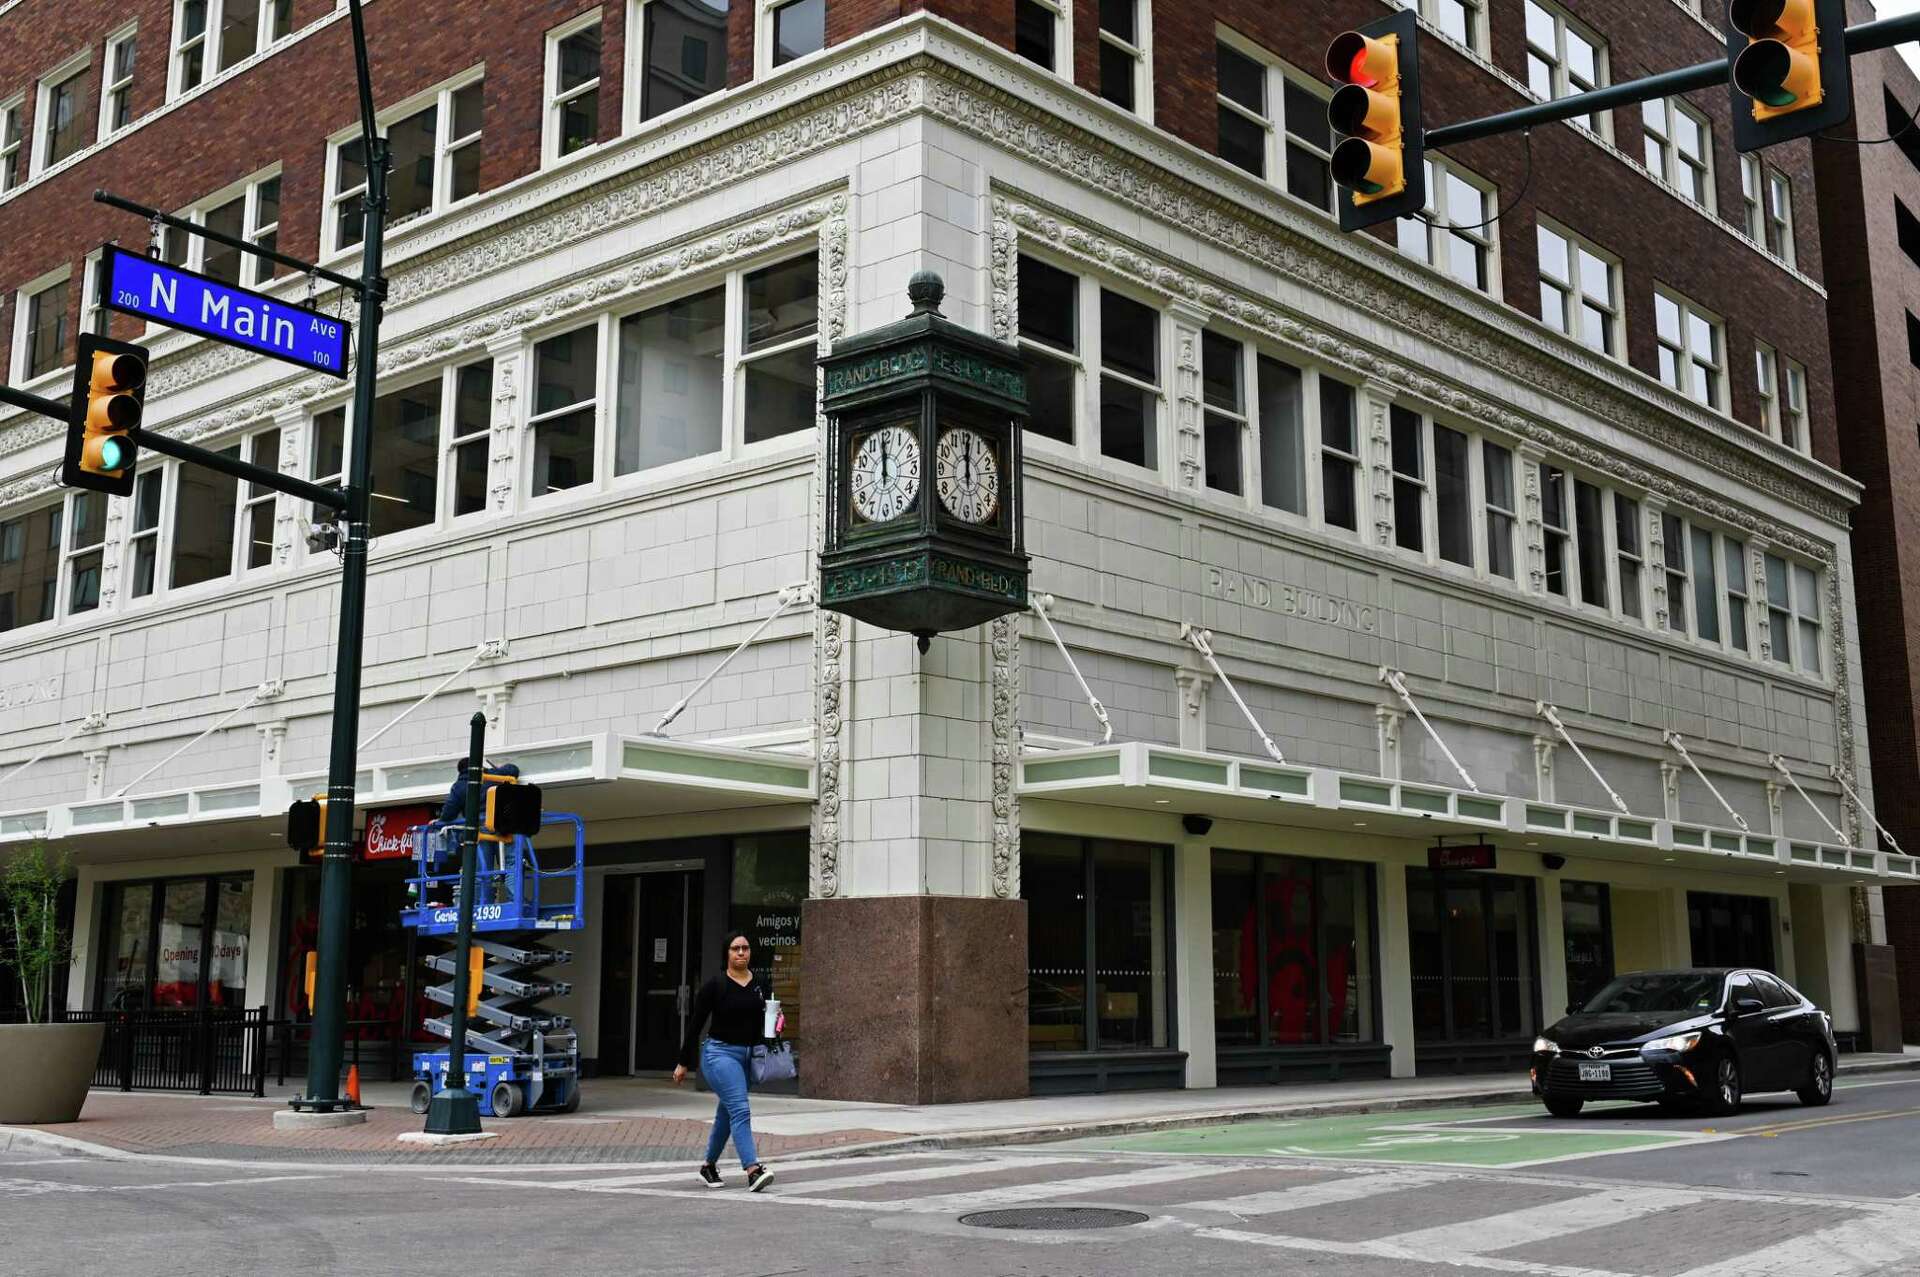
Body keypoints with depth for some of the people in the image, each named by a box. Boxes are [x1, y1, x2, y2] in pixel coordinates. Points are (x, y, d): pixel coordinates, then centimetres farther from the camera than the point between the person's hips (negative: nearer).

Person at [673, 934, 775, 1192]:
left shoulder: (760, 984, 6)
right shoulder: (715, 985, -8)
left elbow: (765, 1020, 17)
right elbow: (695, 1024, -5)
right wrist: (683, 1063, -4)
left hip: (748, 1055, 6)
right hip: (720, 1053, -6)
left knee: (727, 1113, 16)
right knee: (740, 1110, -19)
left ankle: (708, 1166, 33)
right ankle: (753, 1170, -26)